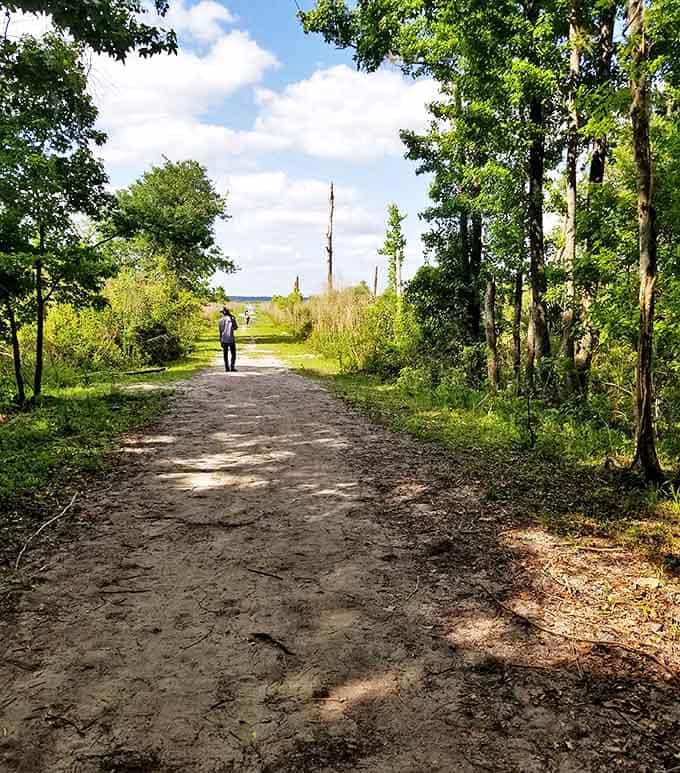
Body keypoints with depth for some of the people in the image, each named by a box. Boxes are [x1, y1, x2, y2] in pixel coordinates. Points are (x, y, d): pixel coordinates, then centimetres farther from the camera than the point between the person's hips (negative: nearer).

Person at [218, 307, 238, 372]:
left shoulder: (221, 320, 1)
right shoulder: (232, 319, -6)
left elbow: (220, 331, 2)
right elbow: (236, 328, 4)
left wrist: (220, 340, 8)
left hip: (224, 340, 2)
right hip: (231, 339, -2)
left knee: (226, 354, 7)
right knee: (233, 354, 5)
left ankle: (227, 368, 4)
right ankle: (232, 367, -6)